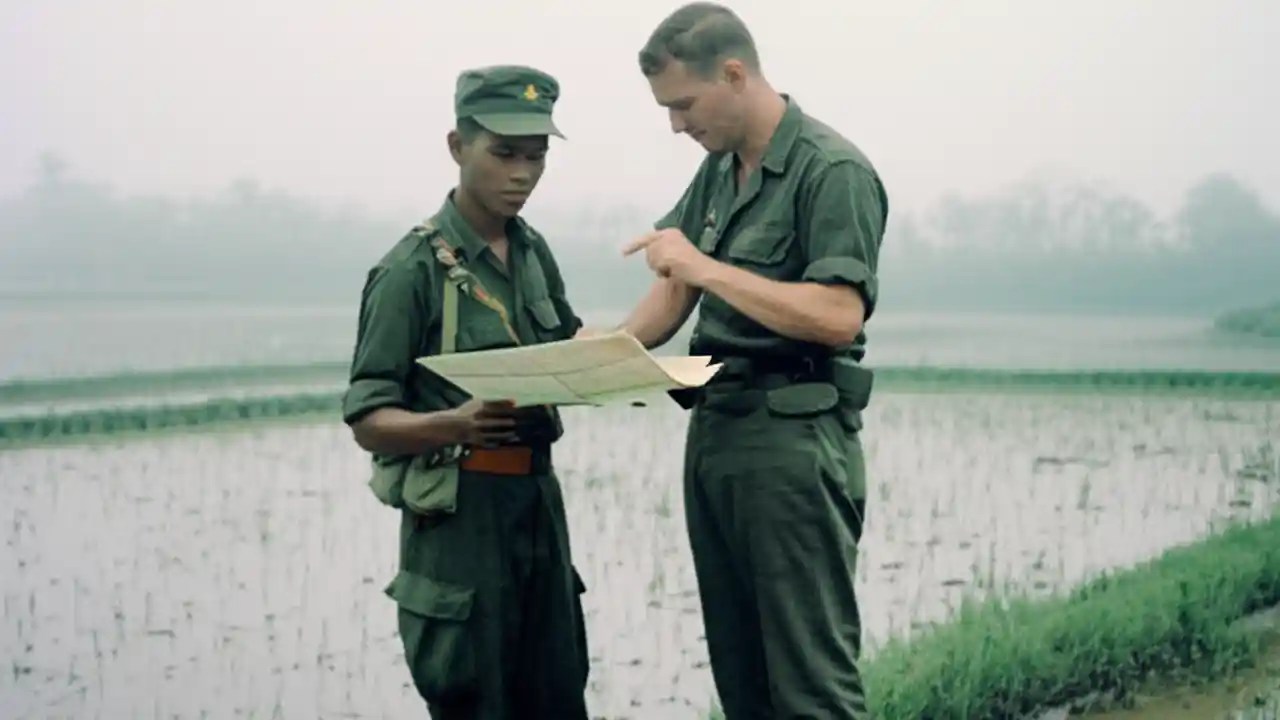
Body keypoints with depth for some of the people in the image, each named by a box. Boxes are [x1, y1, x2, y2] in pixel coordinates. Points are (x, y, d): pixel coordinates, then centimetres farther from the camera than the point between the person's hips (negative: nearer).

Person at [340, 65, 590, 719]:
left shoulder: (534, 252, 8)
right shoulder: (414, 269, -12)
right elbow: (368, 422, -13)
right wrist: (455, 426, -32)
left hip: (538, 498, 6)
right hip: (460, 512, -6)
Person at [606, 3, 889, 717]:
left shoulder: (833, 171, -11)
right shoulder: (719, 170, 14)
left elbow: (839, 316, -21)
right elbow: (677, 289, 17)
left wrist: (705, 267, -19)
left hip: (794, 442, -8)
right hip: (714, 430, 8)